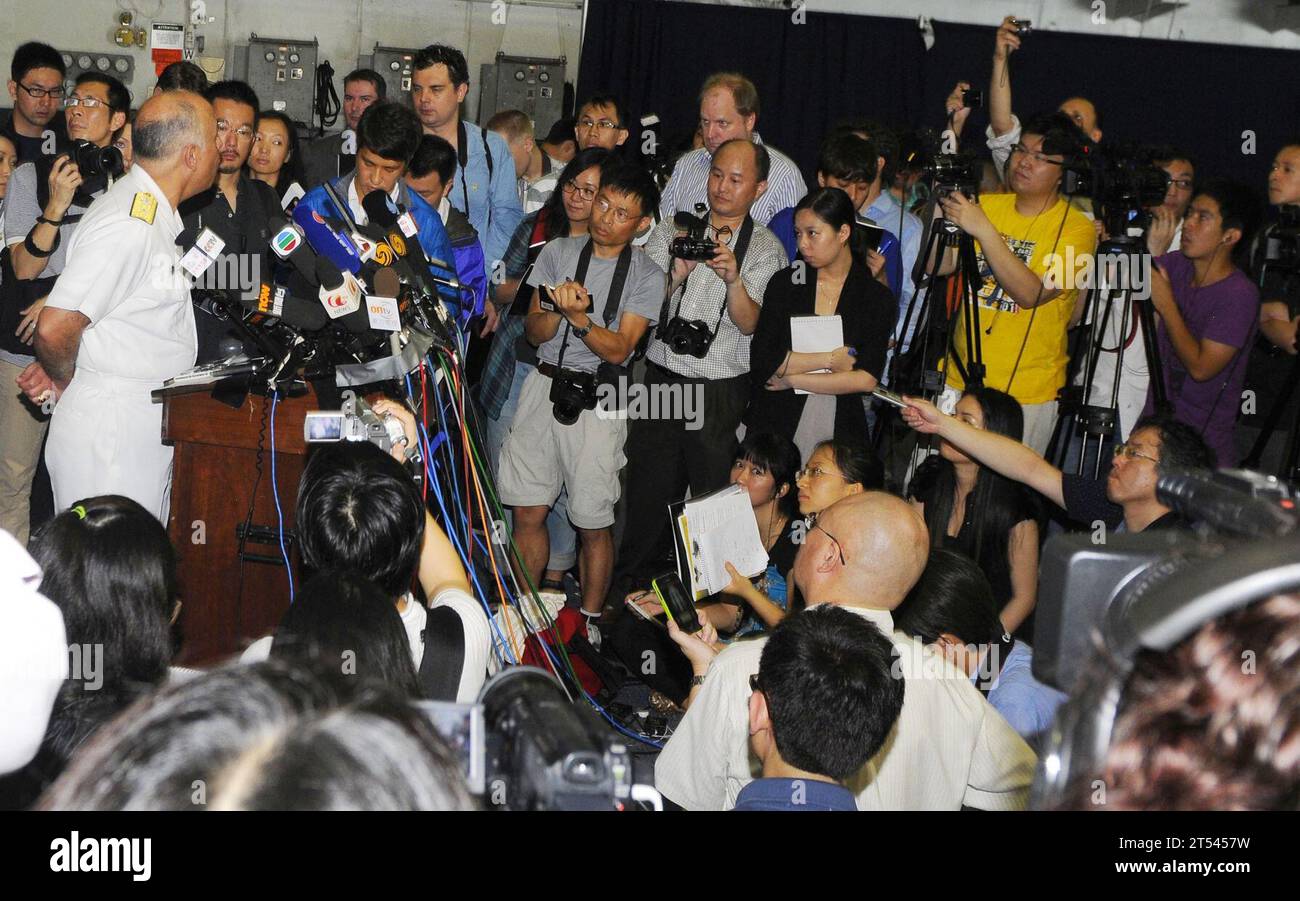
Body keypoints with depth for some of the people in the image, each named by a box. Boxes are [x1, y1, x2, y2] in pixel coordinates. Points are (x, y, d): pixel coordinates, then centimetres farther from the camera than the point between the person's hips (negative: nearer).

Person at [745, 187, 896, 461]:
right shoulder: (784, 282, 3)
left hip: (840, 429, -1)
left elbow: (867, 379, -10)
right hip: (775, 424, 1)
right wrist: (831, 359, -10)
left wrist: (792, 379, -10)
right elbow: (761, 361, -7)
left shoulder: (877, 297, 0)